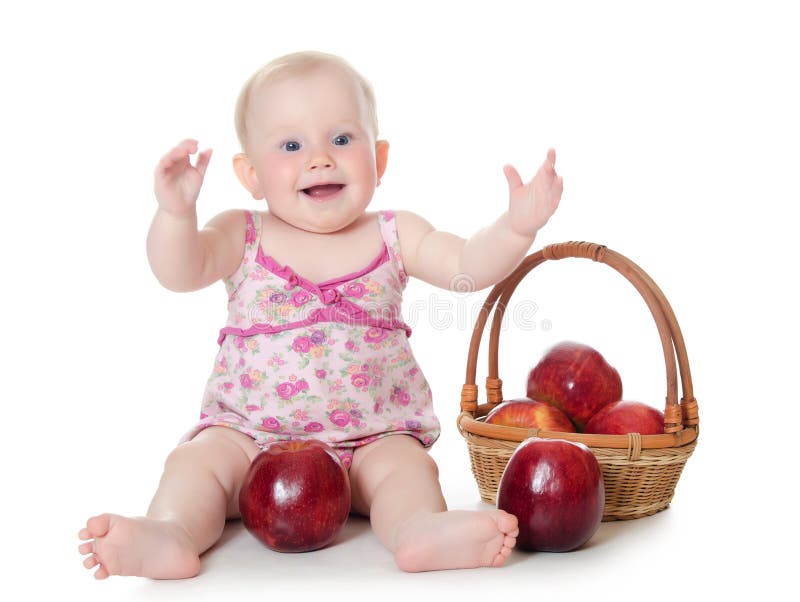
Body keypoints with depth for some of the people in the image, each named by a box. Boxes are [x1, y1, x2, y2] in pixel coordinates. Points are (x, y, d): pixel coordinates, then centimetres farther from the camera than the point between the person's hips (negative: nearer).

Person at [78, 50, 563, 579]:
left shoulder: (395, 236, 3)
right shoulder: (243, 237, -1)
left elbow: (467, 265, -6)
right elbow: (179, 272, -17)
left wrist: (516, 227, -24)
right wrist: (176, 212, -37)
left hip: (373, 437, 0)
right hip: (249, 433, 0)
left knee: (405, 464, -26)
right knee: (199, 459, -22)